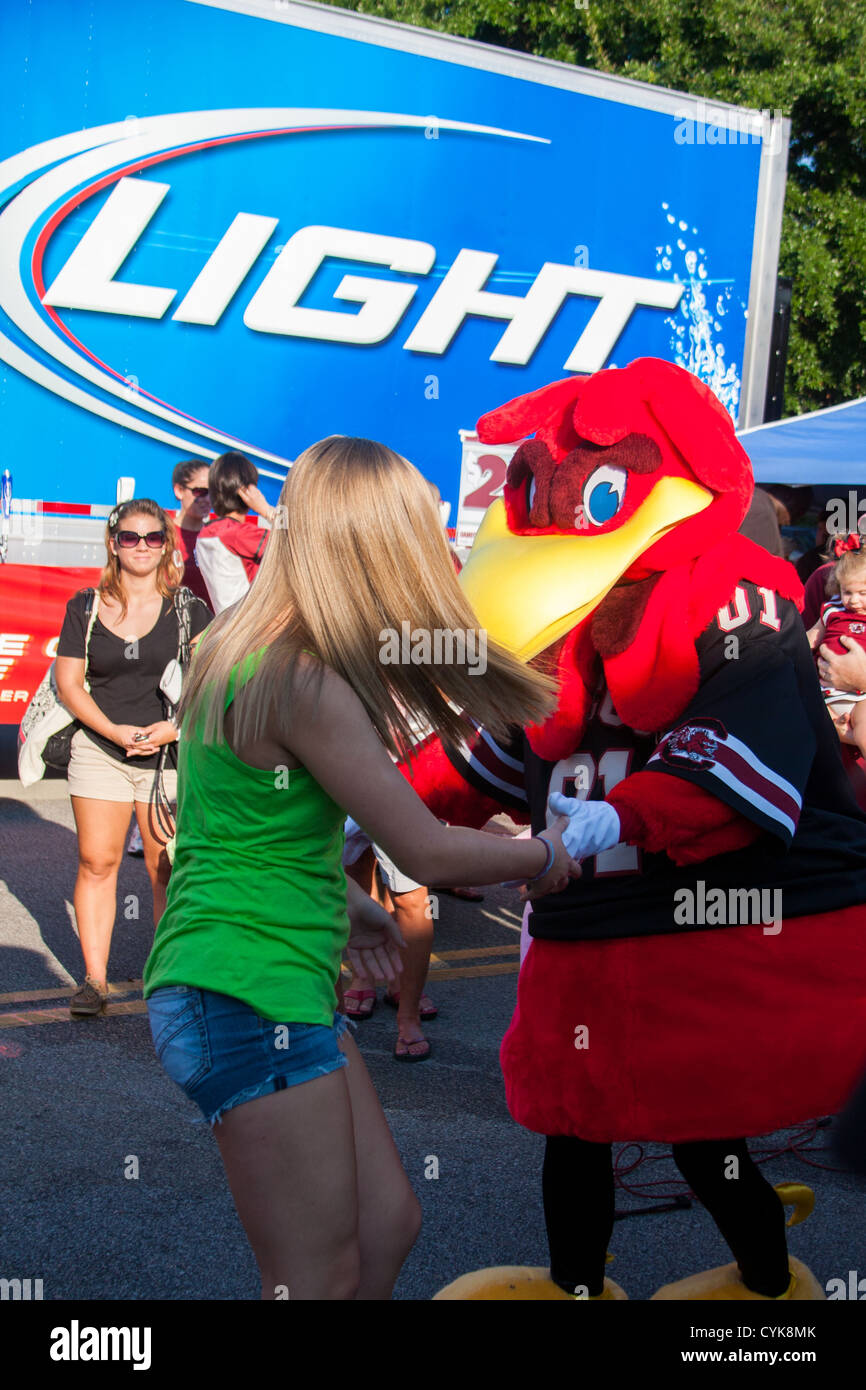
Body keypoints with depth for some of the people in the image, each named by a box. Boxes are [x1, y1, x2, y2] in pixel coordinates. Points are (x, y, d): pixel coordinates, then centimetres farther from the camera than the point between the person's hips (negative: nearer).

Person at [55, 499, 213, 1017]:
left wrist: (176, 727, -15)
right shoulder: (85, 609, 6)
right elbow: (69, 682, 3)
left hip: (171, 755, -1)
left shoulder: (191, 611, 3)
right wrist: (113, 730, -11)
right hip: (99, 752, 1)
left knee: (167, 869, 0)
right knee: (97, 862, 0)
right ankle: (95, 979, 7)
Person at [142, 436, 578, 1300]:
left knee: (387, 1226, 15)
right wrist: (541, 855, 1)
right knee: (320, 1278, 0)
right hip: (250, 995, -10)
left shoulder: (242, 650, 10)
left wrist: (338, 901, 20)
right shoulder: (304, 682, -19)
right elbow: (427, 853, -16)